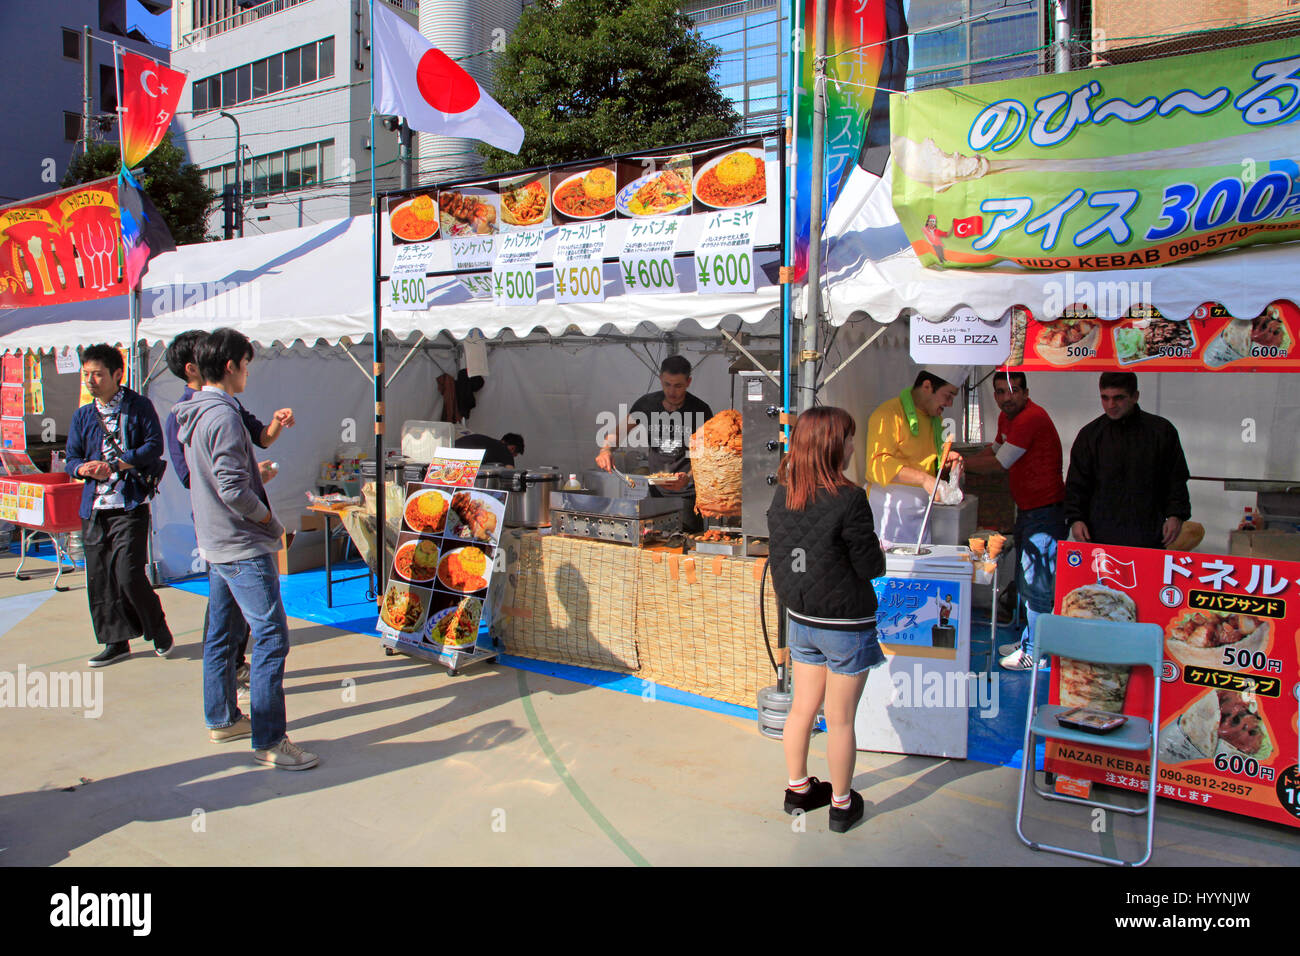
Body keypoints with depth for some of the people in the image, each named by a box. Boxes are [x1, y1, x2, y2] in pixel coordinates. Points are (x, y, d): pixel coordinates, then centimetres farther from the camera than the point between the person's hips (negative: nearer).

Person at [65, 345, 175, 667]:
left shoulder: (139, 407, 0)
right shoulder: (82, 416, 13)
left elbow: (154, 447, -9)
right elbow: (72, 460, 12)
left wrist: (113, 465, -15)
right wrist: (84, 468, -11)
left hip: (130, 505, -5)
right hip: (94, 507, 5)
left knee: (129, 574, -11)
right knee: (98, 577, 6)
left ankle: (159, 629, 12)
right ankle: (116, 642, 19)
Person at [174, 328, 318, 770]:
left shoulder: (194, 414, 12)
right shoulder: (222, 416, -19)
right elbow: (233, 489, -25)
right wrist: (269, 519, -10)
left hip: (215, 543, 11)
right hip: (244, 549, -11)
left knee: (220, 632, 18)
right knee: (271, 637, -8)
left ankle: (222, 719, 31)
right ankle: (269, 741, -5)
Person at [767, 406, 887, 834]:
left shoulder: (782, 494, -3)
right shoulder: (849, 499, -22)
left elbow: (780, 554, 5)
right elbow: (871, 567, -15)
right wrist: (878, 551, 5)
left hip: (801, 619, 6)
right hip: (846, 624, -6)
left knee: (803, 707, 20)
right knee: (840, 720, 9)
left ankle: (798, 789, 36)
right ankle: (841, 805, 25)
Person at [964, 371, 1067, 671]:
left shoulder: (1032, 418, -21)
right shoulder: (1006, 417, 9)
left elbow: (1000, 463, -18)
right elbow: (995, 449, 26)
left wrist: (961, 462, -7)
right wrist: (963, 463, 12)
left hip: (1045, 511, -10)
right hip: (1027, 509, 10)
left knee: (1038, 584, -3)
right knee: (1026, 581, 17)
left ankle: (1034, 650, 6)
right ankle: (1028, 640, 29)